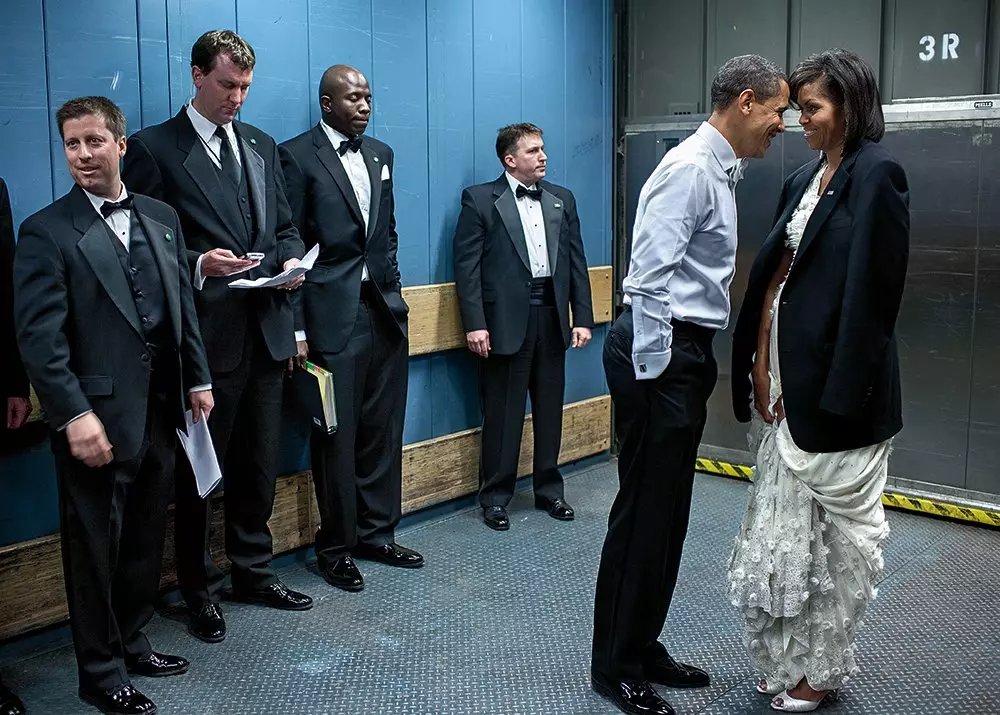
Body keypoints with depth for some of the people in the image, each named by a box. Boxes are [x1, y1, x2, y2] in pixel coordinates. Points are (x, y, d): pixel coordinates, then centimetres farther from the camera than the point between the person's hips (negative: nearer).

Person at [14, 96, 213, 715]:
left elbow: (184, 307, 15)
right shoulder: (47, 232, -8)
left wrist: (198, 379, 11)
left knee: (146, 541, 17)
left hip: (160, 412, 6)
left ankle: (132, 643, 35)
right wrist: (75, 416, -19)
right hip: (97, 418, -5)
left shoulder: (161, 219, 10)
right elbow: (39, 335, -13)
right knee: (96, 548, 7)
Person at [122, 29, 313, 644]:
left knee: (259, 465, 16)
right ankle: (200, 590, 24)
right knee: (199, 471, 7)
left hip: (265, 330, 6)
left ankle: (254, 571, 33)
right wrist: (198, 264, -23)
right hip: (205, 335, -5)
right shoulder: (154, 148, -5)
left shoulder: (262, 145, 14)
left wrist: (290, 259, -3)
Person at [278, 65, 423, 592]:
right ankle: (337, 546, 17)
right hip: (333, 316, -6)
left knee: (383, 431, 12)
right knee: (337, 436, 2)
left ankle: (377, 533, 26)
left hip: (385, 311, 6)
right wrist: (295, 329, -11)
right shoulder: (297, 155, -5)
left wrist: (394, 289, 12)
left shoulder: (380, 154, 15)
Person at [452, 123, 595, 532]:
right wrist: (474, 324, -14)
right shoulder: (480, 200, -1)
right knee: (502, 413, 3)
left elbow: (577, 263, 11)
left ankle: (549, 489, 26)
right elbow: (467, 266, -6)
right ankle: (495, 497, 16)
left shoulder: (562, 200, 13)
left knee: (550, 410, 12)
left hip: (552, 317, 4)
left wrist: (583, 318, 5)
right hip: (506, 321, -4)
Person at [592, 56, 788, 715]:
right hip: (660, 351, -10)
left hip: (688, 353, 10)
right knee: (644, 512, -1)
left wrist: (694, 364, 18)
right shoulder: (690, 168, -14)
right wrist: (651, 372, -20)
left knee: (668, 513, 15)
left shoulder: (720, 171, 17)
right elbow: (650, 275, -21)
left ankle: (642, 651, 28)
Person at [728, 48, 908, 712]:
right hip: (784, 378, 8)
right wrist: (760, 362, 4)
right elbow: (773, 272, 12)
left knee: (837, 528, 6)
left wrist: (838, 394, -18)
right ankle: (788, 657, 29)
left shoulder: (877, 174, -10)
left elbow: (872, 293, -16)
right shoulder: (806, 178, 13)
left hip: (834, 384, -8)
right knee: (783, 524, 14)